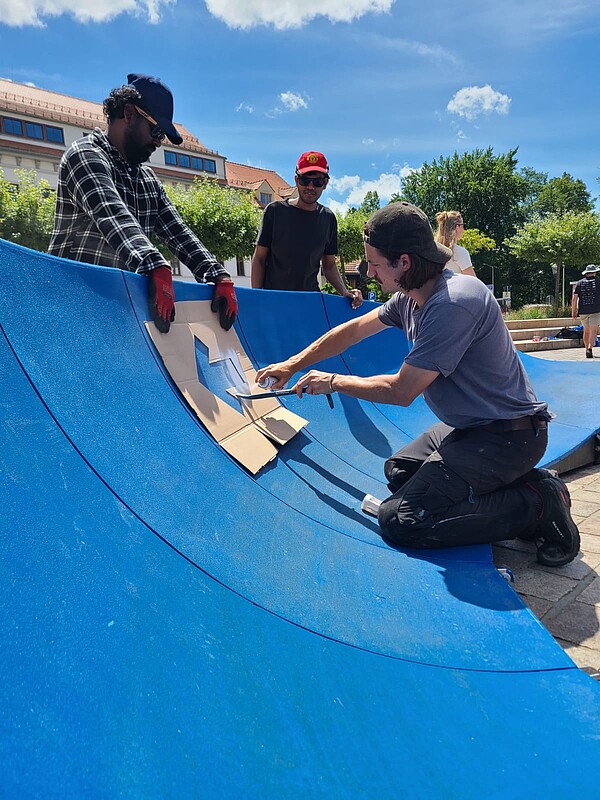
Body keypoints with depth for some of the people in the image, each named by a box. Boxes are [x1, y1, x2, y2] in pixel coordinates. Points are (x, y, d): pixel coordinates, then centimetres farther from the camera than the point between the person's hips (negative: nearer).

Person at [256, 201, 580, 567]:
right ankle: (514, 484, 11)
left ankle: (536, 503, -7)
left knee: (398, 521, -16)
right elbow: (353, 330, 16)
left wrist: (333, 382, -6)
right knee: (397, 471, 24)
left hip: (507, 436, -10)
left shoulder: (452, 304, -27)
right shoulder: (410, 296, 3)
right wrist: (293, 365, 20)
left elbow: (400, 391, -22)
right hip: (470, 425, 10)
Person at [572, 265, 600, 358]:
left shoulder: (579, 283, 7)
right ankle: (590, 349, -22)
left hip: (583, 311, 3)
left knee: (586, 331, 15)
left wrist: (573, 312, 7)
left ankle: (587, 349, 21)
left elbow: (574, 299, 2)